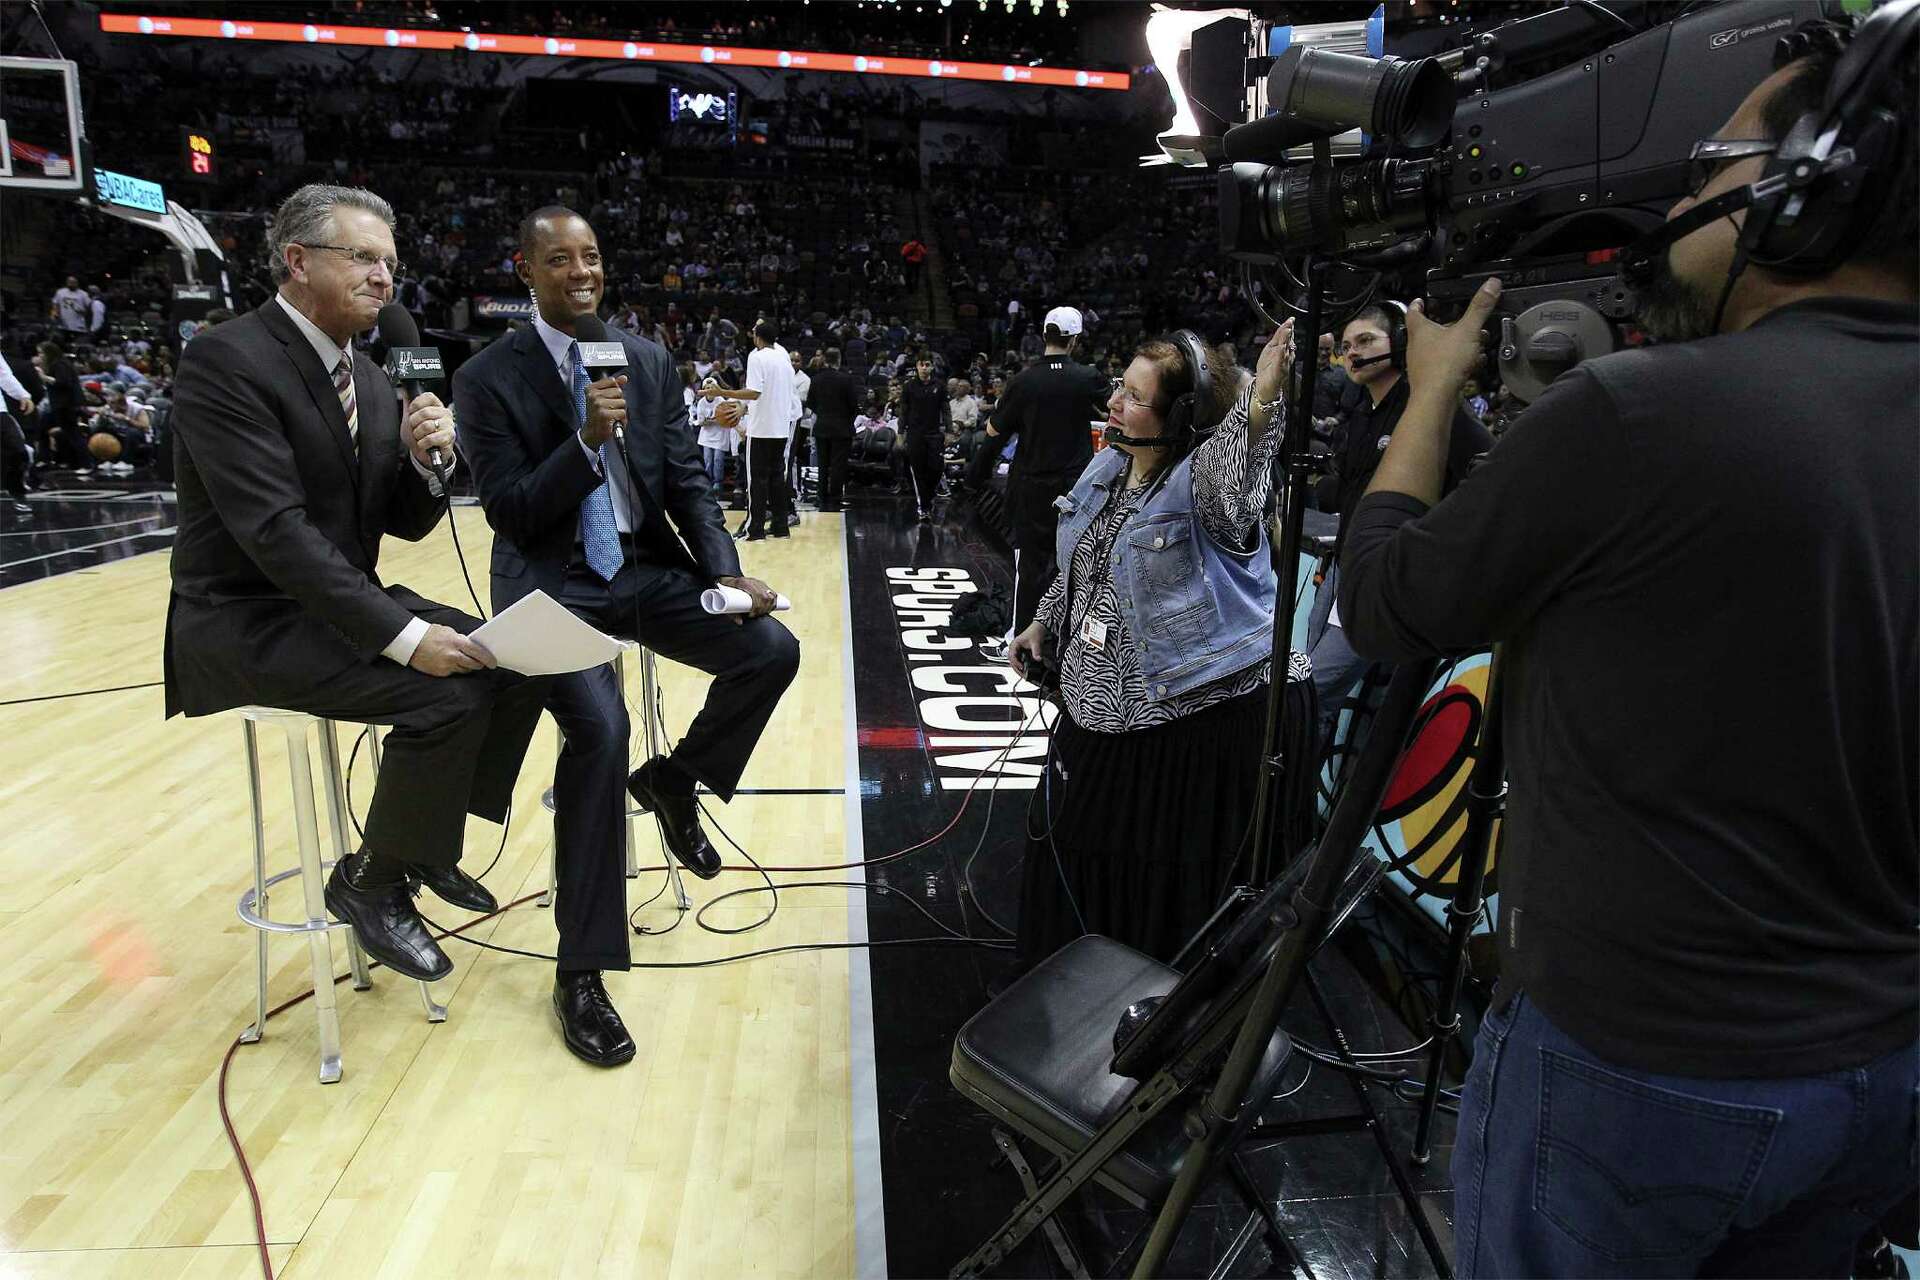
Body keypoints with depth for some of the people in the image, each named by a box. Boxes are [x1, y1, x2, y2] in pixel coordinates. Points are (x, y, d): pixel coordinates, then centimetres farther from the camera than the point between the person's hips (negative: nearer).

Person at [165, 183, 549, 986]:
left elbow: (407, 524, 9)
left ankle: (429, 840, 13)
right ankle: (371, 881, -2)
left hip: (340, 600, 8)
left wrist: (422, 457, -13)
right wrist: (403, 635, -33)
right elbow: (276, 530, -26)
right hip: (247, 620, -8)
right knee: (445, 692, -26)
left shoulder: (370, 380, 8)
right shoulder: (225, 360, -16)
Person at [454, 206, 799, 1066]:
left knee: (773, 650, -17)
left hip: (648, 568, 5)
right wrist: (587, 441, -23)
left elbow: (688, 482, 6)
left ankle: (673, 780, 13)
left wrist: (725, 573, -8)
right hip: (553, 584, -4)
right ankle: (581, 973, -15)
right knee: (600, 727, -29)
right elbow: (509, 514, -10)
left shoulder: (650, 362, 7)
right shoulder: (489, 378, -5)